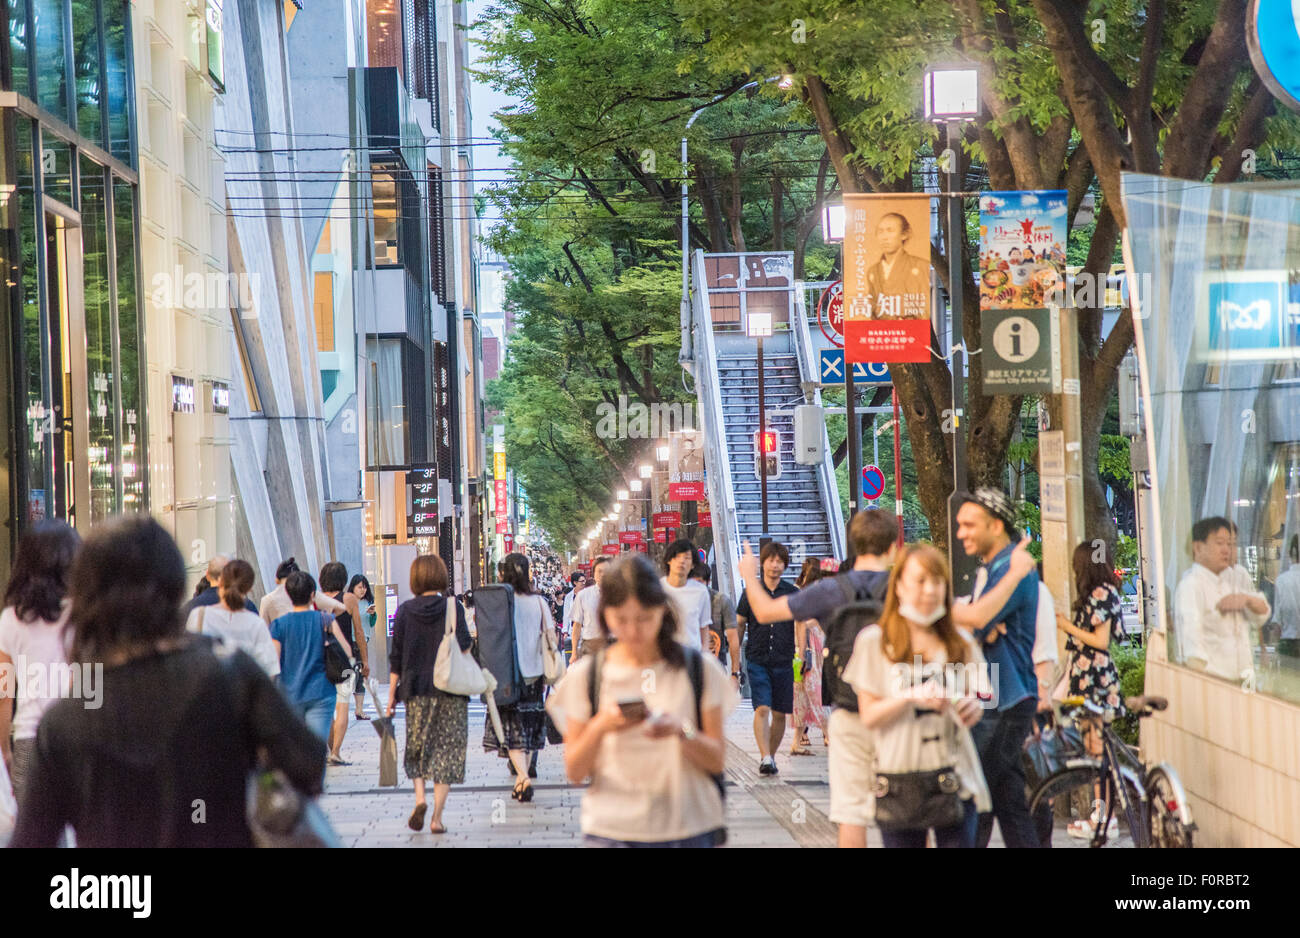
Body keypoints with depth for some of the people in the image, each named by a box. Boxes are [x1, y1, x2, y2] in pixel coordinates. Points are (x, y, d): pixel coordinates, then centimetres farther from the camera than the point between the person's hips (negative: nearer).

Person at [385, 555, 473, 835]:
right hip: (450, 691, -2)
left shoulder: (405, 611, 1)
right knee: (446, 751, 3)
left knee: (417, 749, 16)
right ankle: (437, 817, -3)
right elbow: (464, 646, -15)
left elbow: (396, 657, 3)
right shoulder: (453, 608, -5)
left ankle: (420, 799, -7)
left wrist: (392, 696, 8)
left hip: (415, 691, 2)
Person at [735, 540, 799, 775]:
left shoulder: (792, 593, 5)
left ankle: (771, 756, 21)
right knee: (762, 709, -16)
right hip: (757, 661, -2)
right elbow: (740, 625, 11)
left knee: (780, 713, 5)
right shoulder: (751, 591, 4)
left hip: (783, 662, 2)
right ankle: (765, 758, -22)